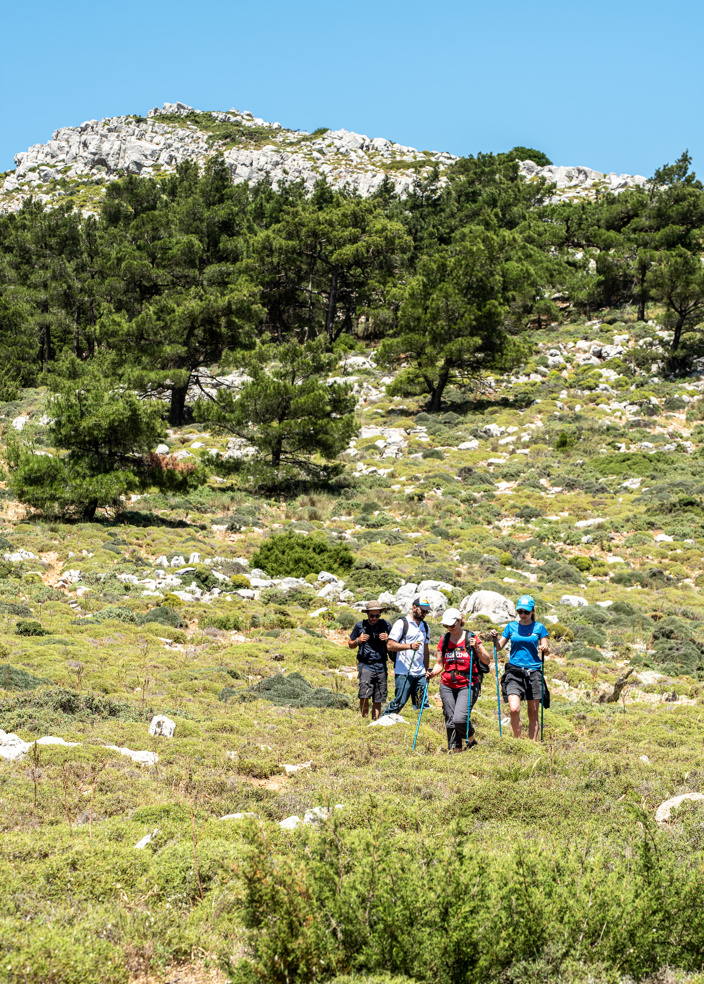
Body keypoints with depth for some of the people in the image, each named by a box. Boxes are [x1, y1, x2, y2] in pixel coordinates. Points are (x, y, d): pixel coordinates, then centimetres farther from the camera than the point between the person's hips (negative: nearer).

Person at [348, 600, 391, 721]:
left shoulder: (385, 625, 6)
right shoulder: (360, 626, 4)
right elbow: (350, 645, 14)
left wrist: (388, 638, -8)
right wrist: (358, 641, -8)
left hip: (381, 666, 2)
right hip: (365, 665, -2)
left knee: (378, 700, 3)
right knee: (364, 694, -20)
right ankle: (364, 719, -4)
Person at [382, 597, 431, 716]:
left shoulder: (425, 627, 18)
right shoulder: (401, 623, -3)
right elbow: (390, 645, -10)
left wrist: (426, 671, 22)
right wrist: (410, 646, -22)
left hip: (420, 674, 6)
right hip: (404, 673, -6)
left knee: (423, 706, 2)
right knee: (399, 703, -9)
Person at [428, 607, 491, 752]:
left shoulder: (471, 638, -2)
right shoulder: (444, 641, 9)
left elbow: (487, 661, -1)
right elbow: (439, 664, 17)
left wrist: (476, 648, -17)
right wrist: (432, 673, -3)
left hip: (467, 685, -4)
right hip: (447, 686, 4)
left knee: (459, 719, -17)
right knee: (450, 720, 3)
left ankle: (470, 738, 11)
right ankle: (455, 747, 18)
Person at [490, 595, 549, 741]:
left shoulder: (539, 627, 6)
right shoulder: (511, 627, 9)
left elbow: (546, 650, 5)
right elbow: (499, 647, 10)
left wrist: (545, 649, -18)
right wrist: (495, 639, -10)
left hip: (533, 672, 0)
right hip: (514, 671, 0)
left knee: (533, 713, 2)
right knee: (514, 709, -17)